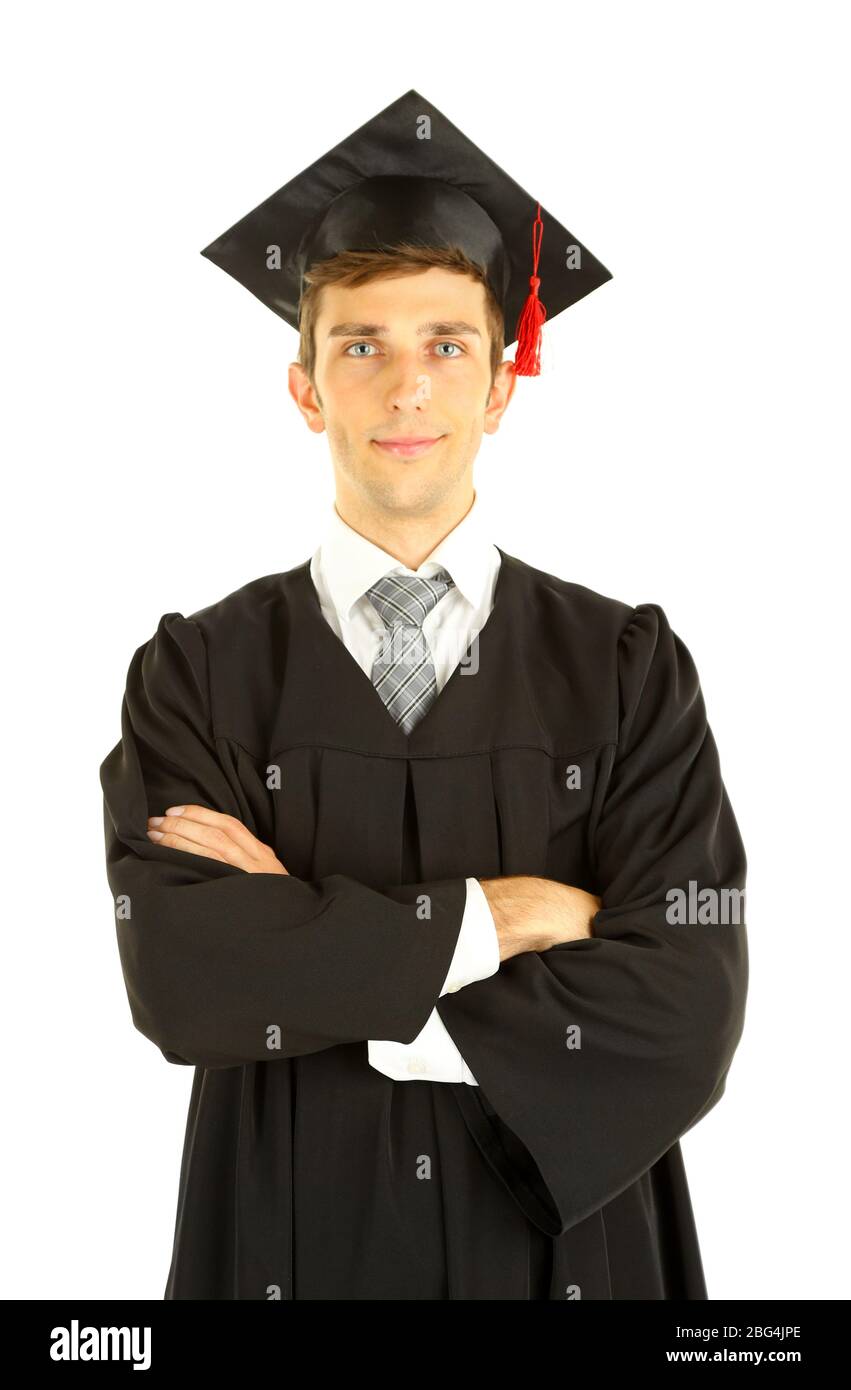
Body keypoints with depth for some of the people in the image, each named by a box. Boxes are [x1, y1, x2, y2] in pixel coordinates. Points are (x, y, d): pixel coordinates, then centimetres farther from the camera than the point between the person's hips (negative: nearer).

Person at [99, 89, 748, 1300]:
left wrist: (303, 959, -17)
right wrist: (493, 917, -17)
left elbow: (688, 1018, -17)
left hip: (568, 1237, 0)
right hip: (290, 1243, 0)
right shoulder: (196, 676, -6)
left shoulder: (629, 670, -7)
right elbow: (178, 977, -19)